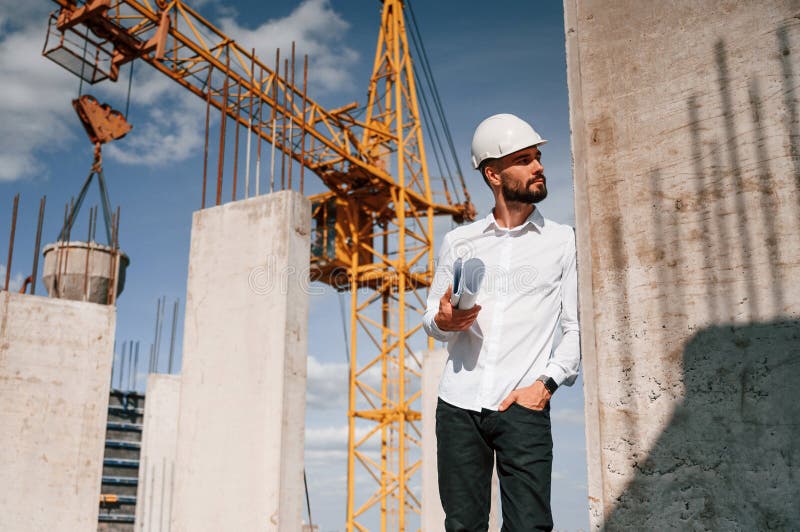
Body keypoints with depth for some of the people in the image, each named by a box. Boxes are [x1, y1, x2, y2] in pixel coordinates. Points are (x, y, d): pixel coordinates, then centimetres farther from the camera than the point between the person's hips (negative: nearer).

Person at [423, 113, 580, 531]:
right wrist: (443, 320, -7)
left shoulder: (562, 242, 6)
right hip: (458, 404, 2)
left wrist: (546, 382, -10)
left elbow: (578, 328, 3)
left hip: (523, 407, -2)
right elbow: (432, 321, 16)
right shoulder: (458, 241, 12)